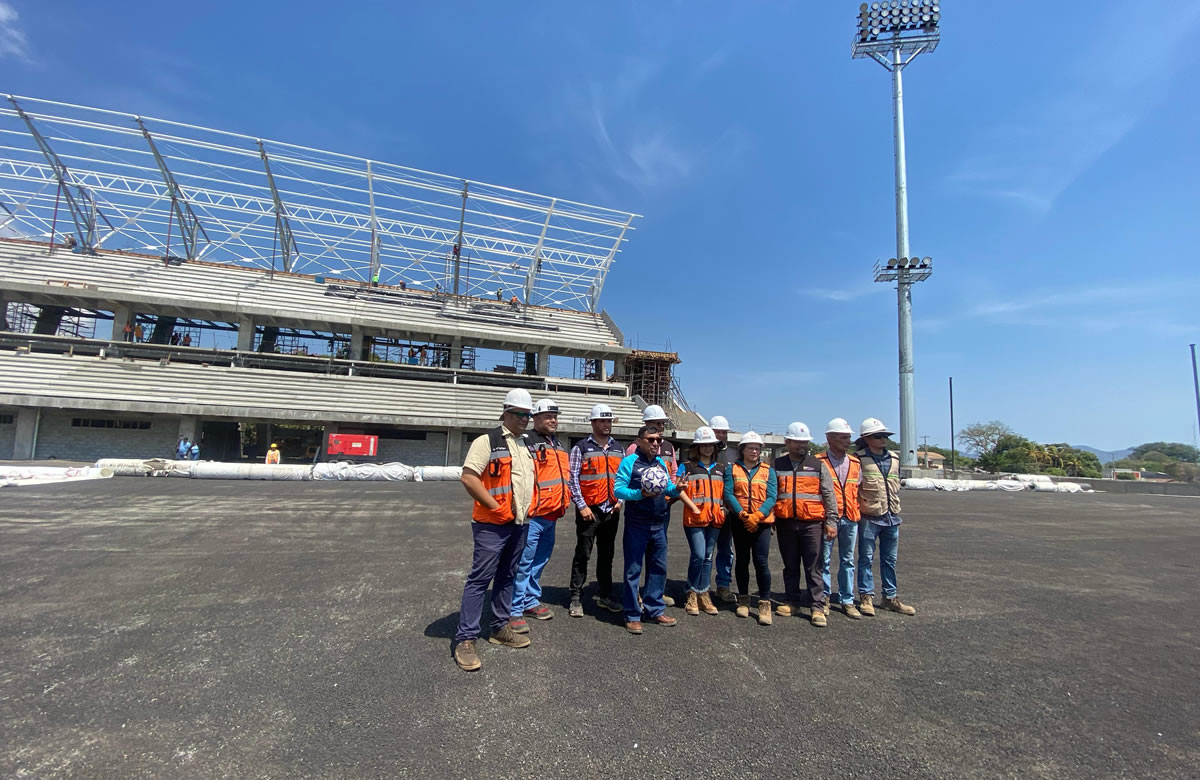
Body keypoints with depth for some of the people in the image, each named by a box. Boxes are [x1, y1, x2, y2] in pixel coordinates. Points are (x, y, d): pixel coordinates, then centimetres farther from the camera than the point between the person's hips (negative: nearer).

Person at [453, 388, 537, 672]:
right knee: (480, 579, -4)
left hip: (518, 525, 8)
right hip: (491, 525, -8)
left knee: (507, 577, 17)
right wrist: (496, 507, -18)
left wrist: (527, 508, 11)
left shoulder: (526, 446, 13)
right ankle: (465, 640, 6)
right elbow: (468, 478, -20)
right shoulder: (487, 441, -12)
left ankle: (500, 628, 30)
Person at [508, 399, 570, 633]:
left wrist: (563, 504, 23)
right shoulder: (527, 444, -12)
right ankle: (515, 610, 7)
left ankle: (531, 602, 30)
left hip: (551, 516, 9)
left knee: (539, 561, 18)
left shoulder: (558, 446, 16)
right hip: (532, 516, -9)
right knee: (523, 563, -3)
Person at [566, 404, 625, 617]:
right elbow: (572, 479, -7)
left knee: (607, 554, 13)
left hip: (612, 510, 5)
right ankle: (576, 598, 9)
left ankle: (605, 595, 25)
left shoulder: (618, 449, 12)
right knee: (583, 554, 0)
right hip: (589, 510, -5)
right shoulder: (581, 448, -4)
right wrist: (581, 506, -12)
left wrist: (620, 500, 4)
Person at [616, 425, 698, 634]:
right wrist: (640, 494, -25)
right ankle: (632, 615, 12)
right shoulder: (629, 462, -7)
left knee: (658, 569, 13)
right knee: (633, 570, 2)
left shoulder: (661, 463, 13)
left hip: (659, 524, 6)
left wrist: (676, 488, -1)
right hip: (636, 525, -6)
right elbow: (618, 489, -13)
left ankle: (655, 610, 26)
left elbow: (669, 488, 21)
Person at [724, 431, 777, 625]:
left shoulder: (768, 471, 7)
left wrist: (757, 516, -16)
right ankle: (743, 600, 23)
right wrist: (742, 514, -16)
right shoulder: (732, 469, 5)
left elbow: (771, 497, -2)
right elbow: (728, 493, -5)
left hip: (762, 522, -1)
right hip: (739, 522, 1)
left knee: (761, 561, -7)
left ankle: (765, 604, 4)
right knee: (742, 560, 10)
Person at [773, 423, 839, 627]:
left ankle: (817, 607, 7)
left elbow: (829, 494, 3)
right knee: (790, 566, 12)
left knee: (813, 567, 1)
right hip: (785, 523, 2)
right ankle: (792, 602, 24)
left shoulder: (817, 465, 3)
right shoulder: (778, 465, 7)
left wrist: (831, 521, -3)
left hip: (812, 523, -2)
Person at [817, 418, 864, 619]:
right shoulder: (819, 462, -6)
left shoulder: (855, 463, 10)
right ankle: (824, 597, 18)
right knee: (824, 560, 4)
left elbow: (859, 491, 15)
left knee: (847, 561, 11)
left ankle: (847, 601, 20)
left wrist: (858, 516, 10)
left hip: (850, 519, 4)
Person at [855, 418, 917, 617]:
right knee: (866, 558, 2)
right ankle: (866, 597, 12)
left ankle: (890, 597, 24)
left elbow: (896, 487, 20)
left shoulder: (894, 459, 12)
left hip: (892, 518, 6)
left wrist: (896, 514, 19)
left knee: (890, 560, 14)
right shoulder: (859, 459, -9)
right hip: (869, 518, -6)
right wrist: (860, 505, -9)